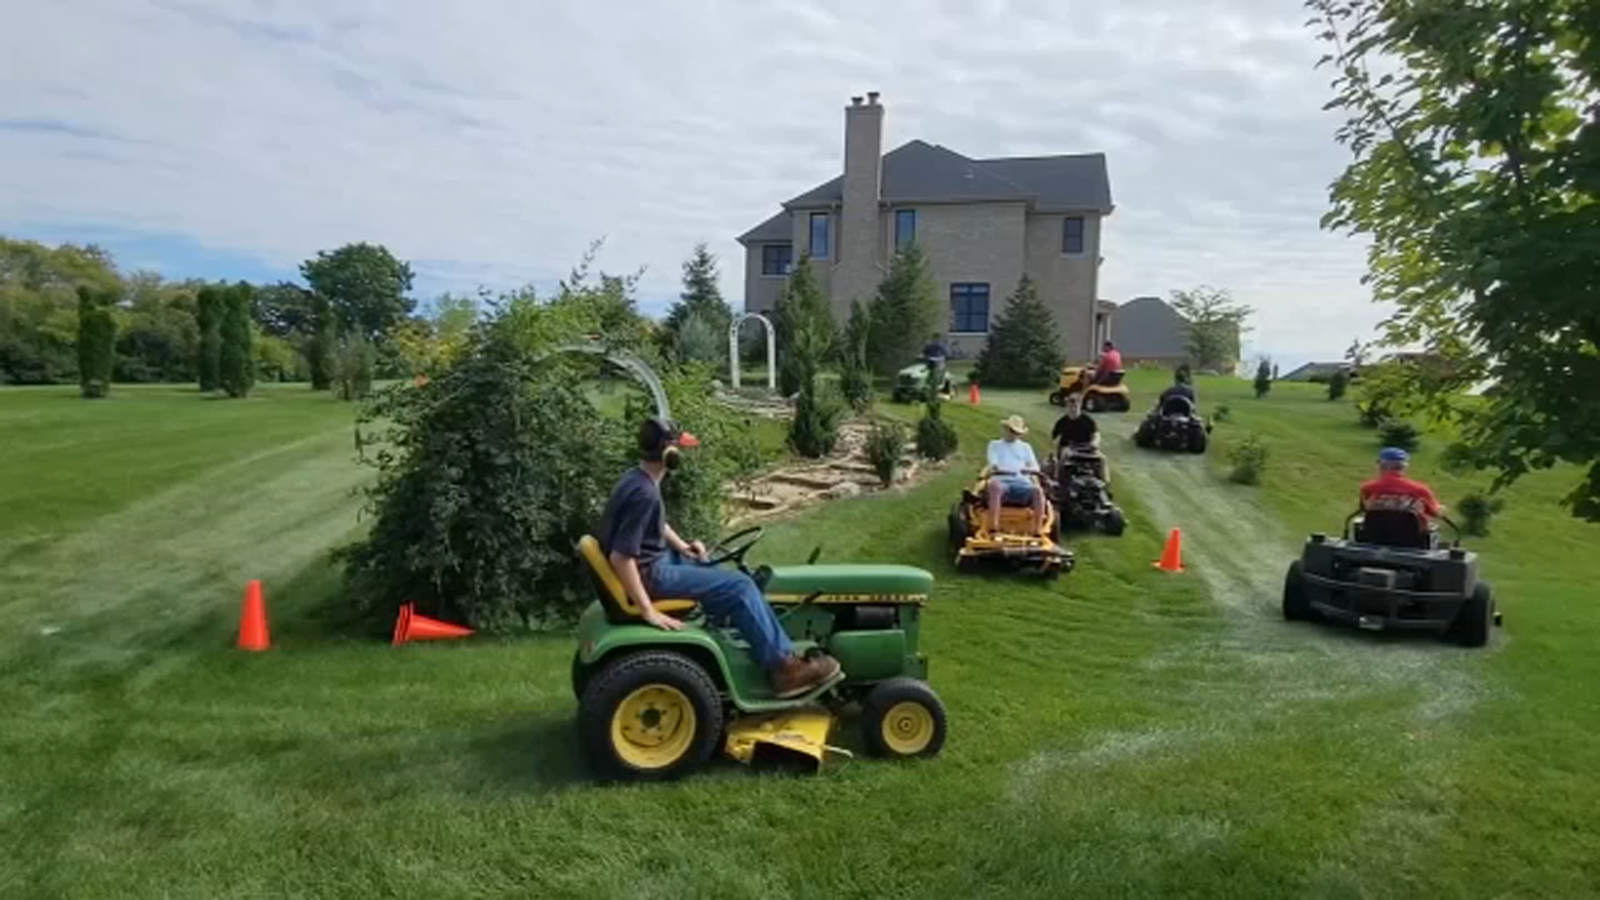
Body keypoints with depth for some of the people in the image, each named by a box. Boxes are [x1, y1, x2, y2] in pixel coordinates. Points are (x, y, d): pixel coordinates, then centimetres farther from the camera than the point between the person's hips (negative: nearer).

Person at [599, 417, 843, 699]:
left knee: (728, 574, 18)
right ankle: (783, 667, -5)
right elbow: (621, 557, -31)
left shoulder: (637, 477, 4)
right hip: (649, 573, -11)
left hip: (656, 558, 11)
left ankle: (779, 650, 19)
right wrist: (649, 610, -29)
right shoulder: (644, 493, -27)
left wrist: (681, 545, 8)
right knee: (737, 586, -13)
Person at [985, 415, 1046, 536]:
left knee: (1037, 491, -32)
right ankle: (993, 527, -46)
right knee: (995, 486, -40)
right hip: (1001, 480, -2)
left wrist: (1027, 469, -10)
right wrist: (995, 468, -20)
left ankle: (1037, 530, -35)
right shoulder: (995, 445, 23)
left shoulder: (1025, 447, 28)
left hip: (1021, 482, 2)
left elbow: (1036, 467, 15)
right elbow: (993, 465, 6)